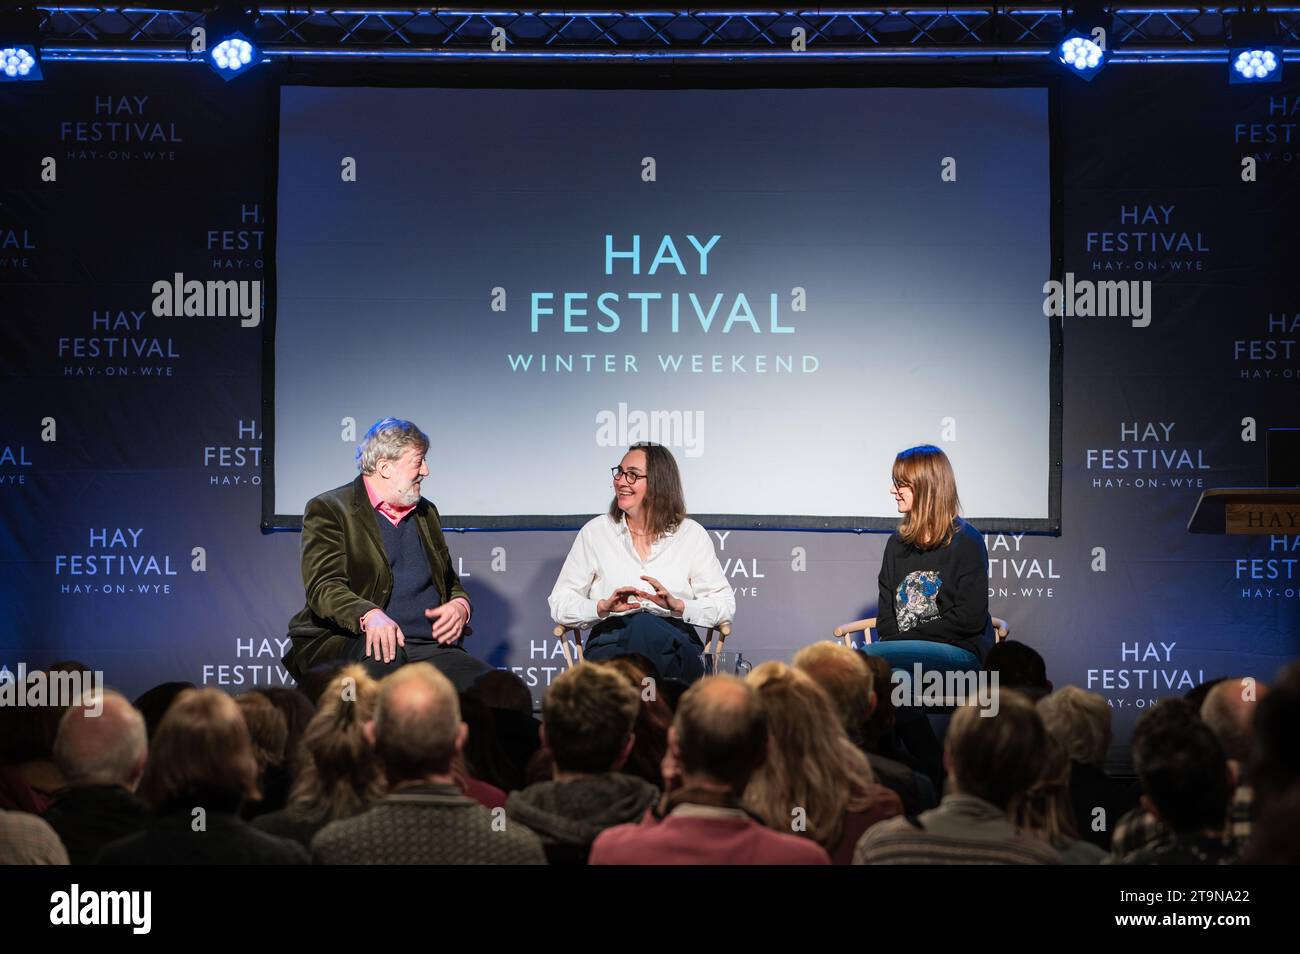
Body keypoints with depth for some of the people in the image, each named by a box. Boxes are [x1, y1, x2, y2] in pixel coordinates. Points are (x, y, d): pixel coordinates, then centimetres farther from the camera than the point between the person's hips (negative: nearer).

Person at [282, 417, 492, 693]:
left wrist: (460, 606, 4)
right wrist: (370, 615, -31)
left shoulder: (426, 513, 24)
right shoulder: (328, 510, 2)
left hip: (430, 646, 5)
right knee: (386, 660, -41)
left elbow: (450, 583, 30)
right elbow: (323, 586, -11)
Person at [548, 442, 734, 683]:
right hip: (611, 642, 0)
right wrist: (604, 607, -9)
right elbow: (559, 604, 10)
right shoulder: (595, 532, 14)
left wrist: (678, 605, -10)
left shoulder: (691, 534, 13)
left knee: (646, 627, -38)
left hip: (675, 641, 0)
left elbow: (725, 604, 8)